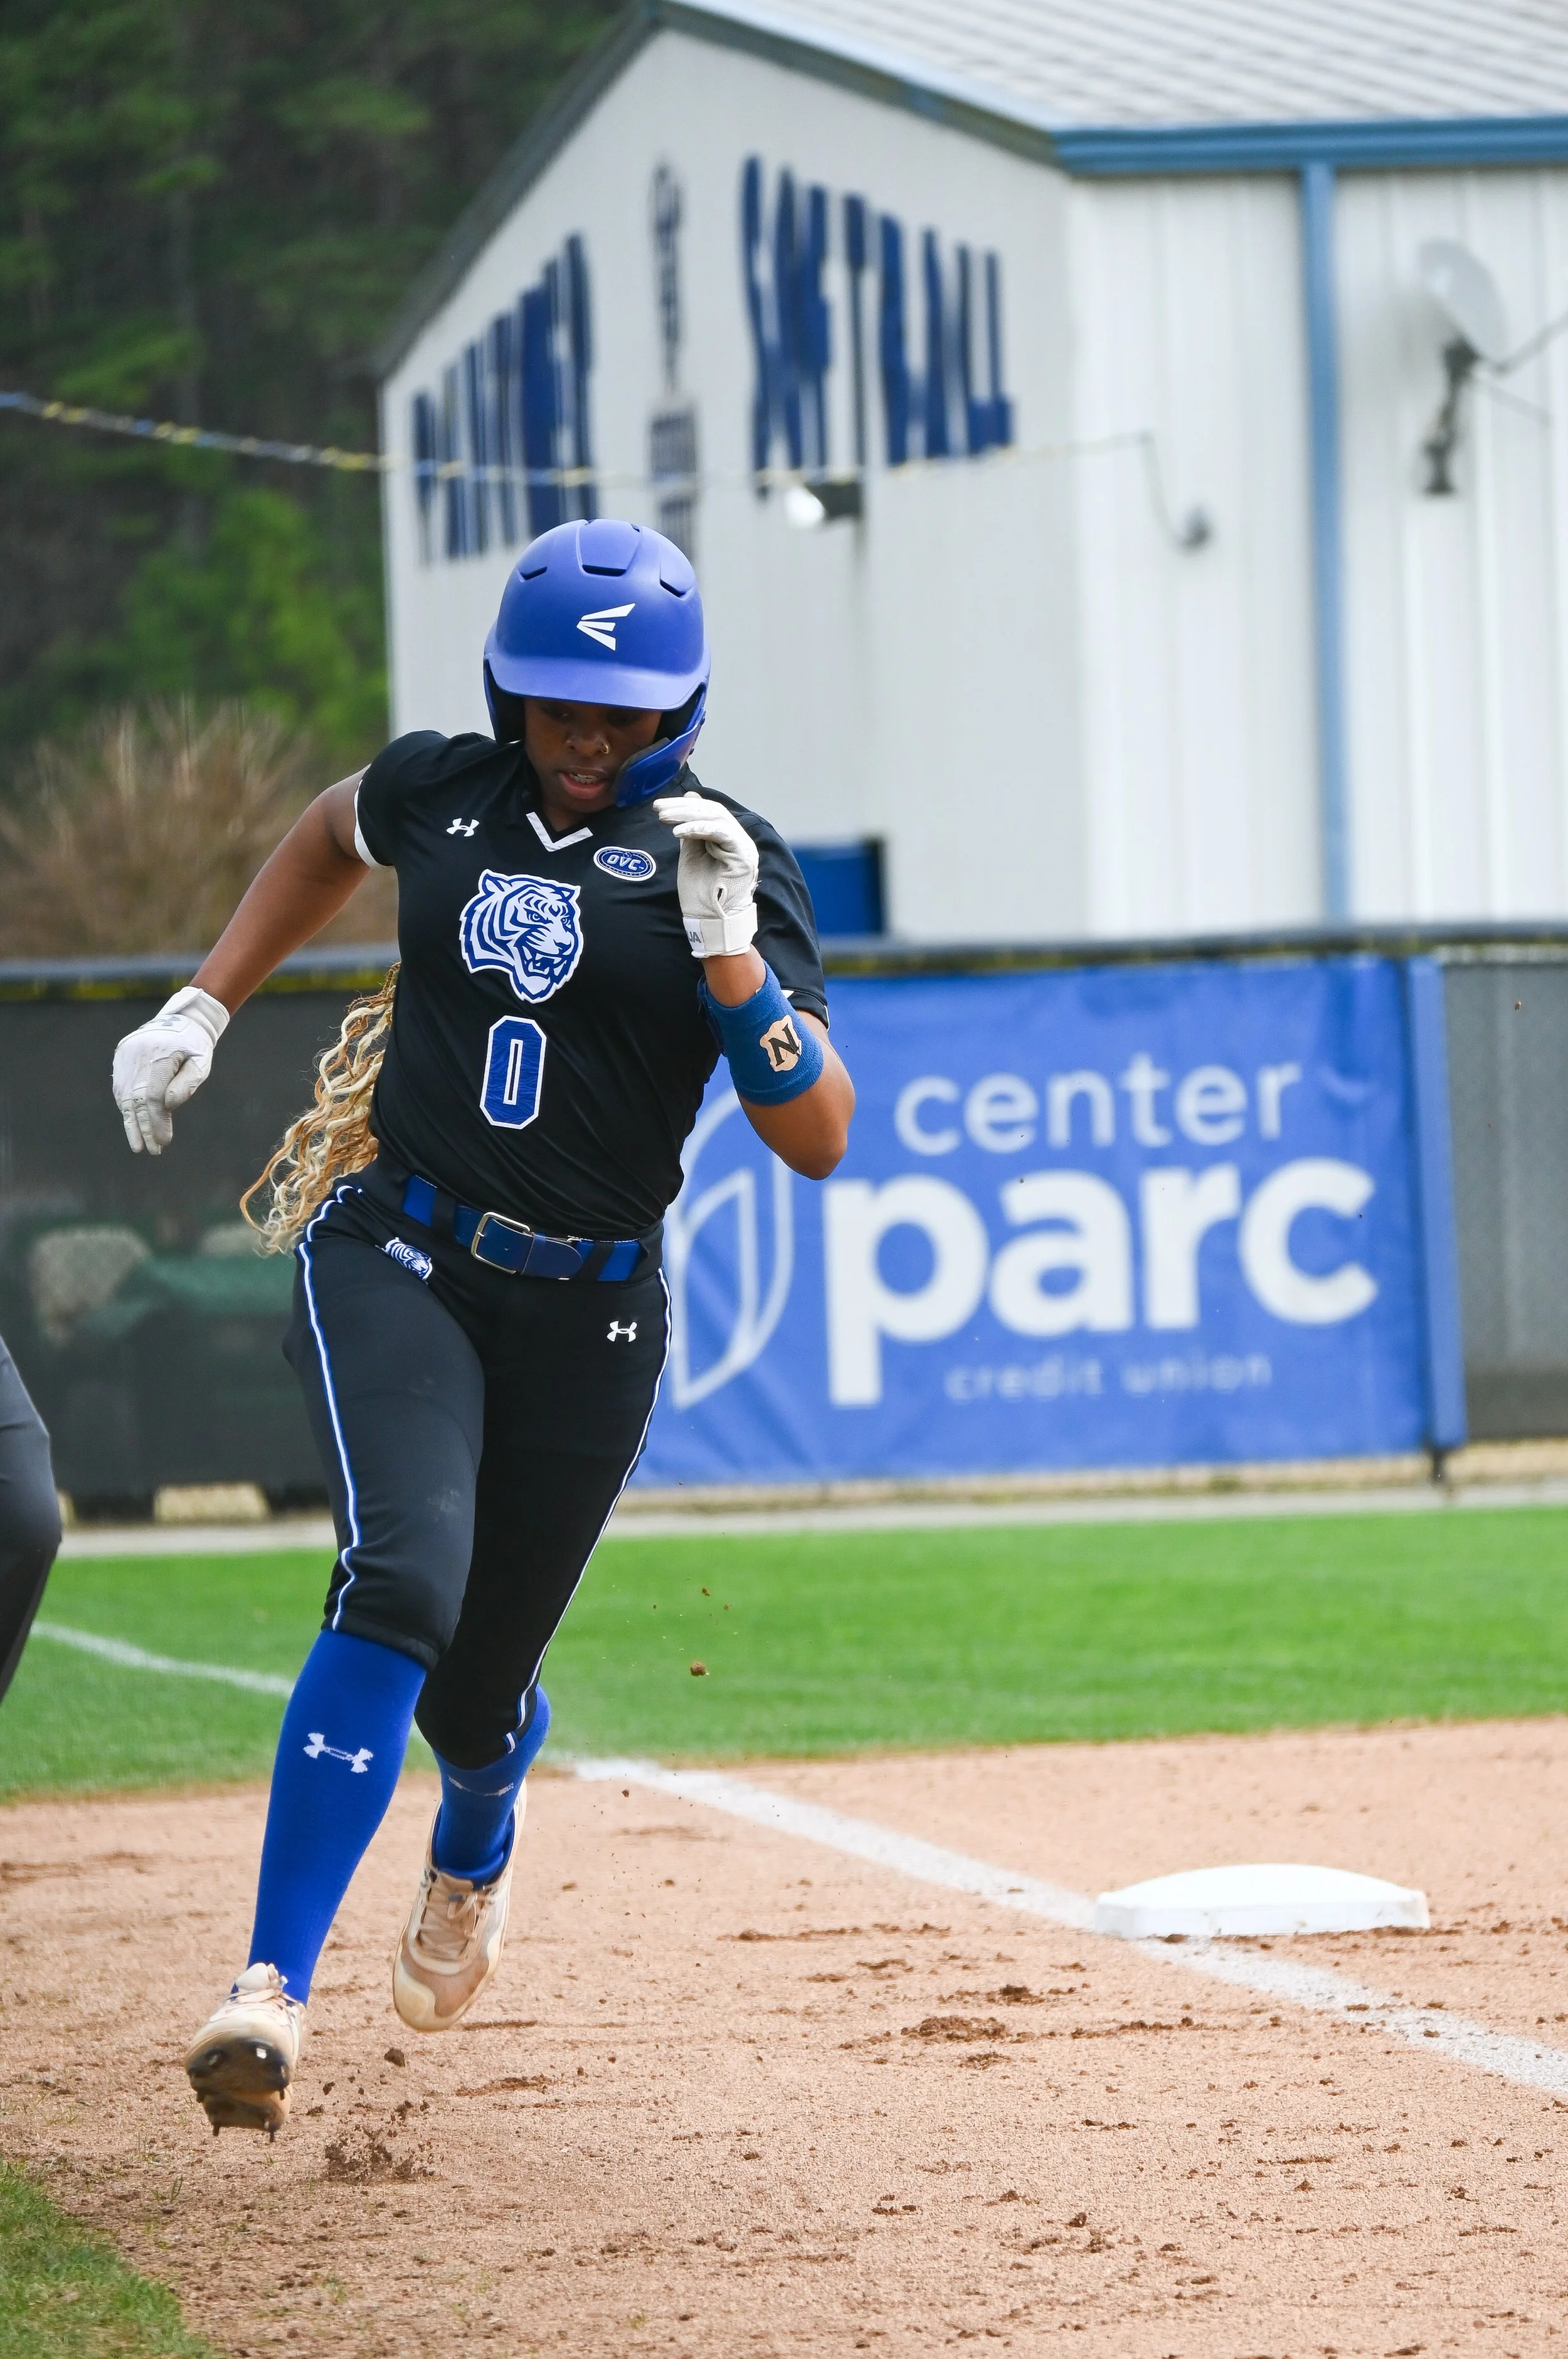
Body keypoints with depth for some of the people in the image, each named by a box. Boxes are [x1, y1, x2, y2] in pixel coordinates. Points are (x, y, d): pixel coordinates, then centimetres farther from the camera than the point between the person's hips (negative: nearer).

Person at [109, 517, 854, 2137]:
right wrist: (205, 1006, 22)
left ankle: (473, 1852, 50)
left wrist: (727, 952, -24)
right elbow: (333, 835, 29)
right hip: (397, 1260, 0)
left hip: (588, 1317, 0)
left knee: (476, 1687, 10)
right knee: (406, 1579, -27)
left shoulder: (720, 861, -4)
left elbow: (816, 1140, -12)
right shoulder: (441, 792, 3)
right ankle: (272, 1988, -31)